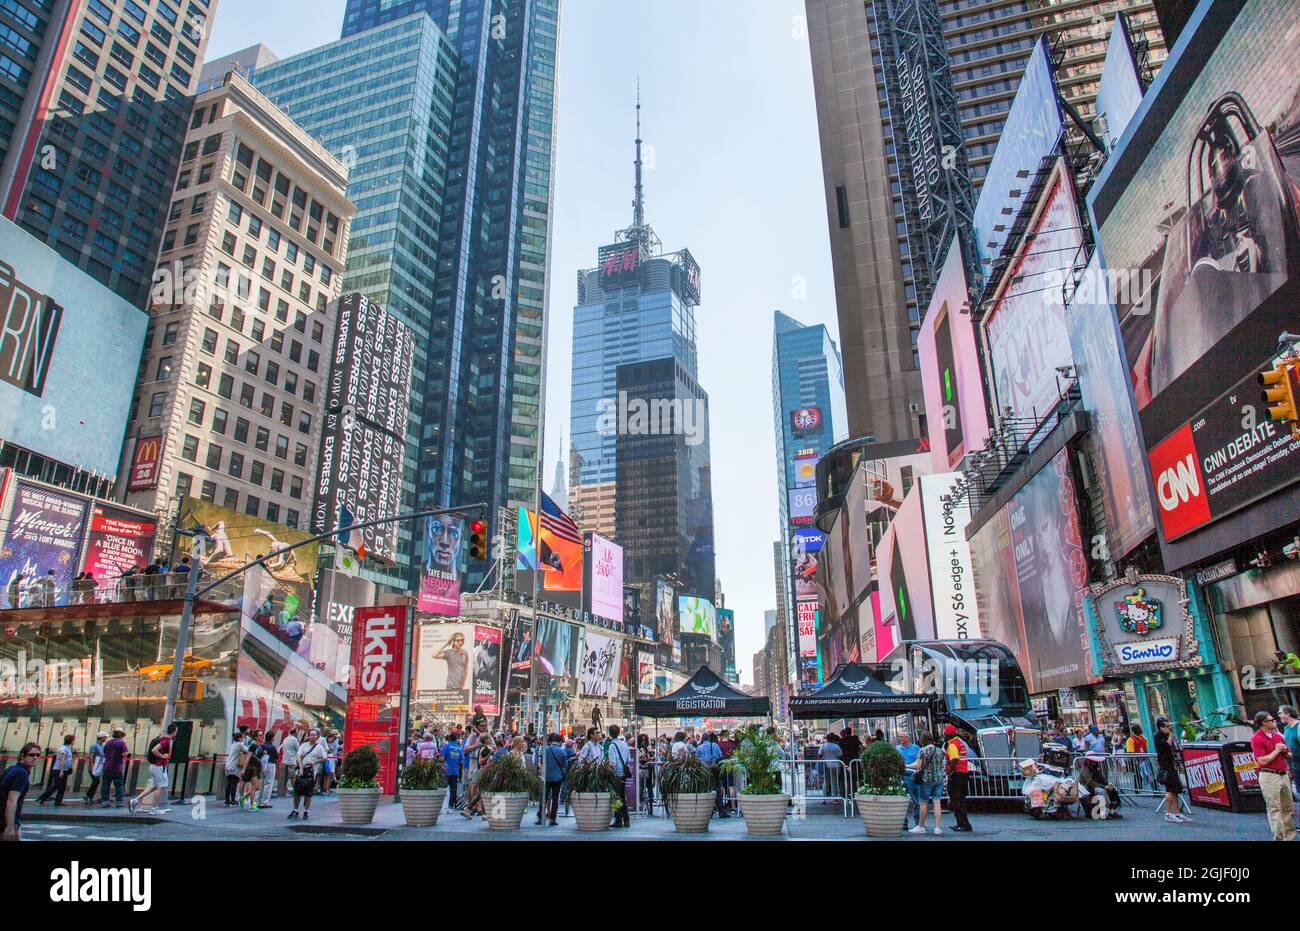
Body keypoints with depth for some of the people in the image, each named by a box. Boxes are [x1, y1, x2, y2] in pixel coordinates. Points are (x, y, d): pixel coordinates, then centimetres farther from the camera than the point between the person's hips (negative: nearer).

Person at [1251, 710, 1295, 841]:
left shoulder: (1278, 736, 12)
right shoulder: (1257, 739, -12)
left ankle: (1290, 836, 23)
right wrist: (1276, 750, -10)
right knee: (1274, 809, -4)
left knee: (1288, 808, 13)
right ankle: (1279, 837, -1)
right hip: (1269, 776, -7)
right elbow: (1263, 761, -18)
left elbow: (1289, 756, 21)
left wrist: (1284, 752, -2)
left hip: (1284, 775, 7)